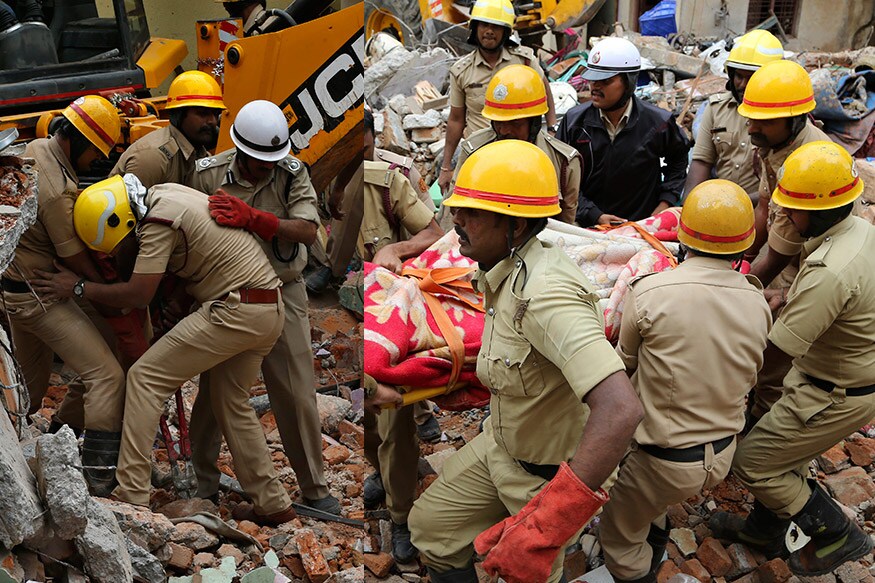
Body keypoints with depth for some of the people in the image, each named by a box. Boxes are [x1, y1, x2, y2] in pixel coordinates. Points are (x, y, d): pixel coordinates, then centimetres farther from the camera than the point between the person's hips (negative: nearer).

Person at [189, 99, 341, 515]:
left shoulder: (292, 173, -7)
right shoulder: (209, 174, -6)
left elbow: (307, 231, -20)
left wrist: (252, 218, -32)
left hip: (282, 294, 0)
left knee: (297, 394, 3)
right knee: (213, 389, 7)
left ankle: (314, 488, 17)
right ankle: (204, 479, 29)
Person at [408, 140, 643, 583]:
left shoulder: (545, 292, -37)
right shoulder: (504, 272, -7)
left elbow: (621, 410, -46)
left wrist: (542, 528, -47)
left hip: (554, 471, -8)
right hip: (502, 443, 8)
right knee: (431, 525, 16)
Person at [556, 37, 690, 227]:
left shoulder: (658, 122, -3)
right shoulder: (574, 120, -4)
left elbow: (679, 157, 18)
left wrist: (666, 202, 8)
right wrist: (594, 215, -10)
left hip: (643, 226, 0)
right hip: (586, 227, 1)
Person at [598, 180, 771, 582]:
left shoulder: (649, 293, -23)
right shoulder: (757, 304, -10)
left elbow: (626, 363, -6)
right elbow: (747, 379, 3)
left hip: (667, 461, -5)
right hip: (723, 456, 6)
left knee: (618, 538, 19)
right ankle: (654, 533, 49)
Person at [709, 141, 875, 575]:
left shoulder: (829, 273, -36)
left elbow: (776, 349, -28)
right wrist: (788, 301, 2)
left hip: (837, 396, -9)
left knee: (752, 462, 4)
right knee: (786, 457, 24)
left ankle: (835, 534, 19)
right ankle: (764, 530, 44)